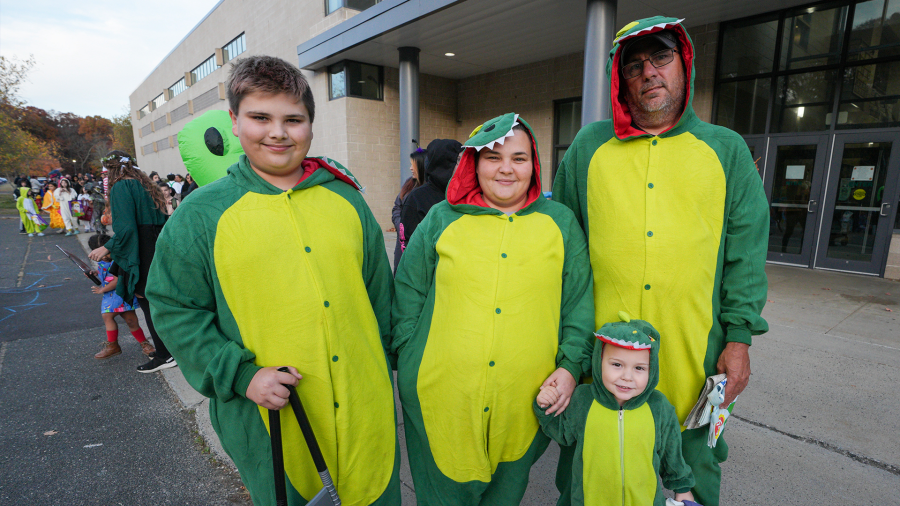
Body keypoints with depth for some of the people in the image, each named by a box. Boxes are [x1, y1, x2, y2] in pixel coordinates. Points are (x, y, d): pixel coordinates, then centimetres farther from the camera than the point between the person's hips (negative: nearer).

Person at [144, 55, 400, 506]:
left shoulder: (346, 199, 2)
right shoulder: (201, 214, -3)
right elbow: (175, 310, -2)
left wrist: (379, 362, 9)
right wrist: (240, 375, -13)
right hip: (269, 416, -1)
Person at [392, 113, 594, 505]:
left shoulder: (560, 222, 5)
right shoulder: (441, 219, 2)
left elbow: (580, 301, 5)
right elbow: (408, 296, 4)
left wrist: (571, 365, -4)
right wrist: (408, 362, -1)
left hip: (525, 403, 1)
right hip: (442, 398, 0)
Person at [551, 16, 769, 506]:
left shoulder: (726, 149, 5)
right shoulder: (589, 146, 3)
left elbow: (746, 251, 4)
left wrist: (740, 337, -2)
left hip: (694, 350, 1)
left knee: (695, 458, 20)